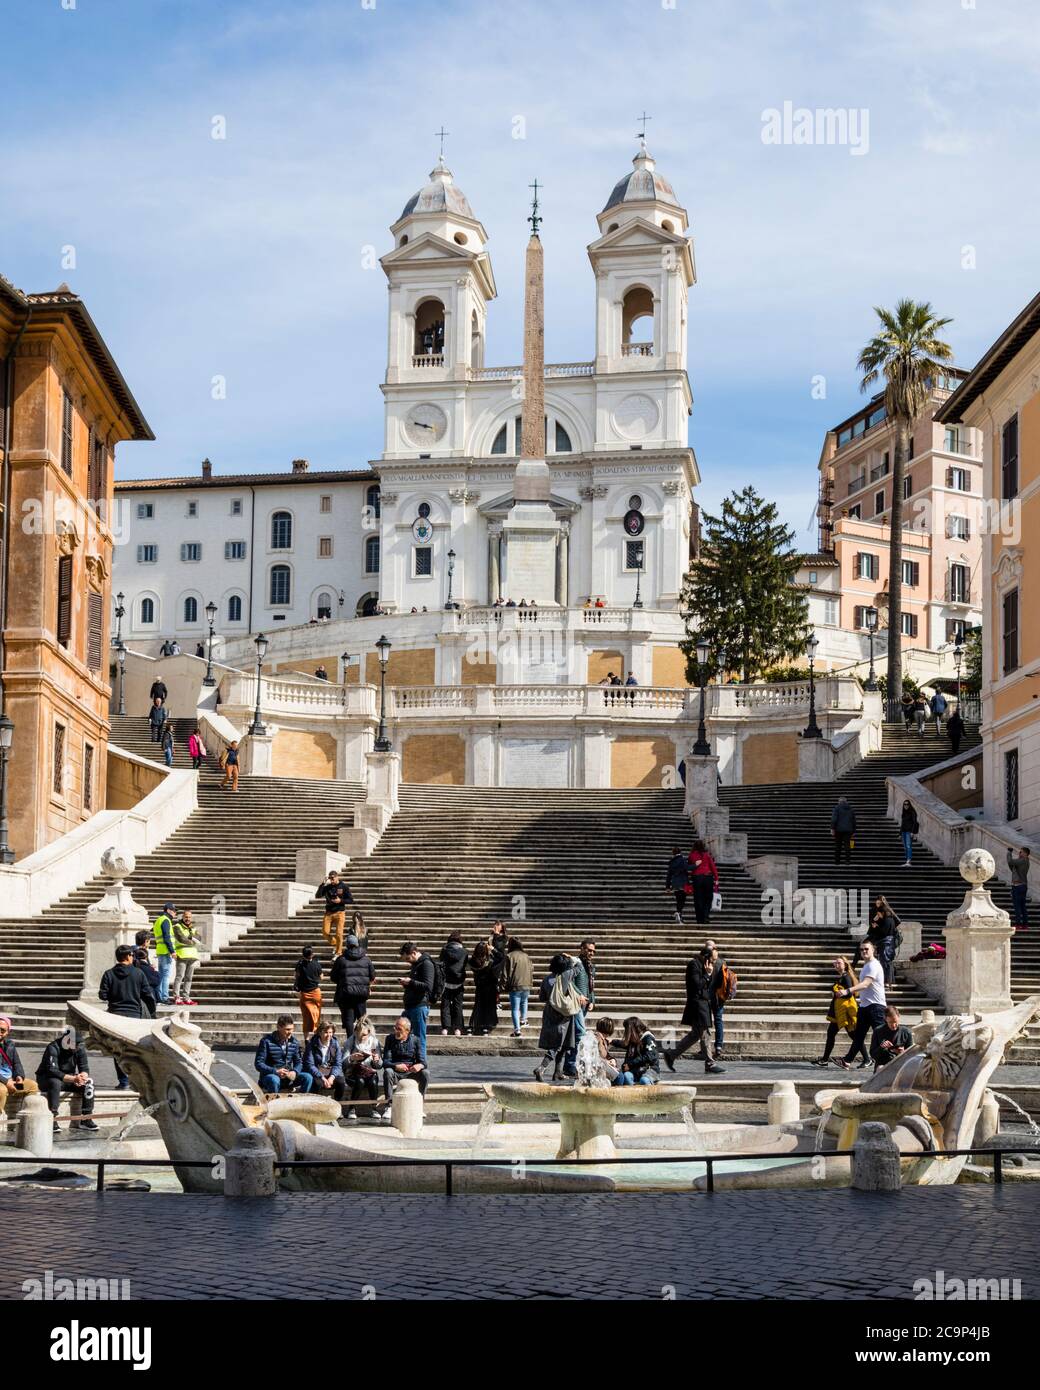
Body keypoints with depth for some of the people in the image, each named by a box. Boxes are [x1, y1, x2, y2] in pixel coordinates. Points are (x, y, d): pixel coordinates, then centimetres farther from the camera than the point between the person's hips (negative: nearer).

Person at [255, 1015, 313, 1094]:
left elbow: (299, 1062, 9)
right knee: (274, 1080, -39)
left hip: (288, 1077, 4)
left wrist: (295, 1072, -15)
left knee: (308, 1077, -18)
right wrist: (275, 1071, -26)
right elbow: (258, 1064, -12)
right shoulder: (266, 1041, -9)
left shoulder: (294, 1042, 6)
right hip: (269, 1075, -4)